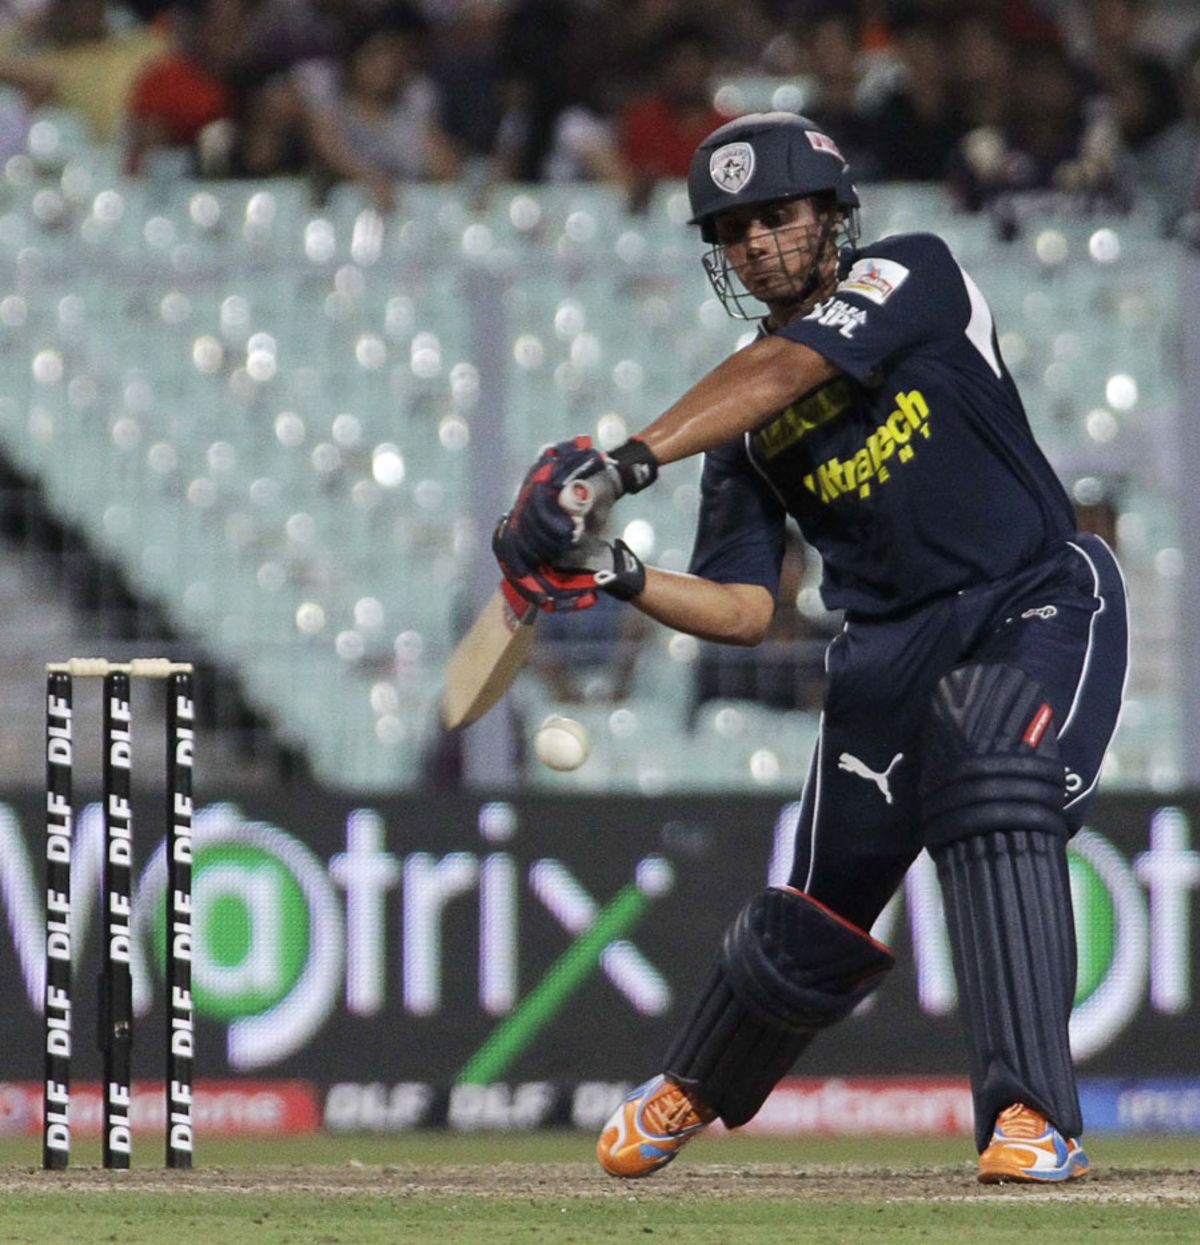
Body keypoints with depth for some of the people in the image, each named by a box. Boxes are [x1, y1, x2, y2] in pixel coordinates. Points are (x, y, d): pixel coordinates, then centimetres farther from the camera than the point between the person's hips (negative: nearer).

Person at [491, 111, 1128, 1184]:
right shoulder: (744, 424, 7)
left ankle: (1034, 1117, -34)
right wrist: (622, 579, -17)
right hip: (892, 645, 5)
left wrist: (626, 462, -33)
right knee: (821, 907, 9)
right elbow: (744, 612, 2)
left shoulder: (914, 276, -7)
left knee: (995, 806, -30)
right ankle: (692, 1092, 35)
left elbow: (784, 372, -23)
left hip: (1040, 604, -5)